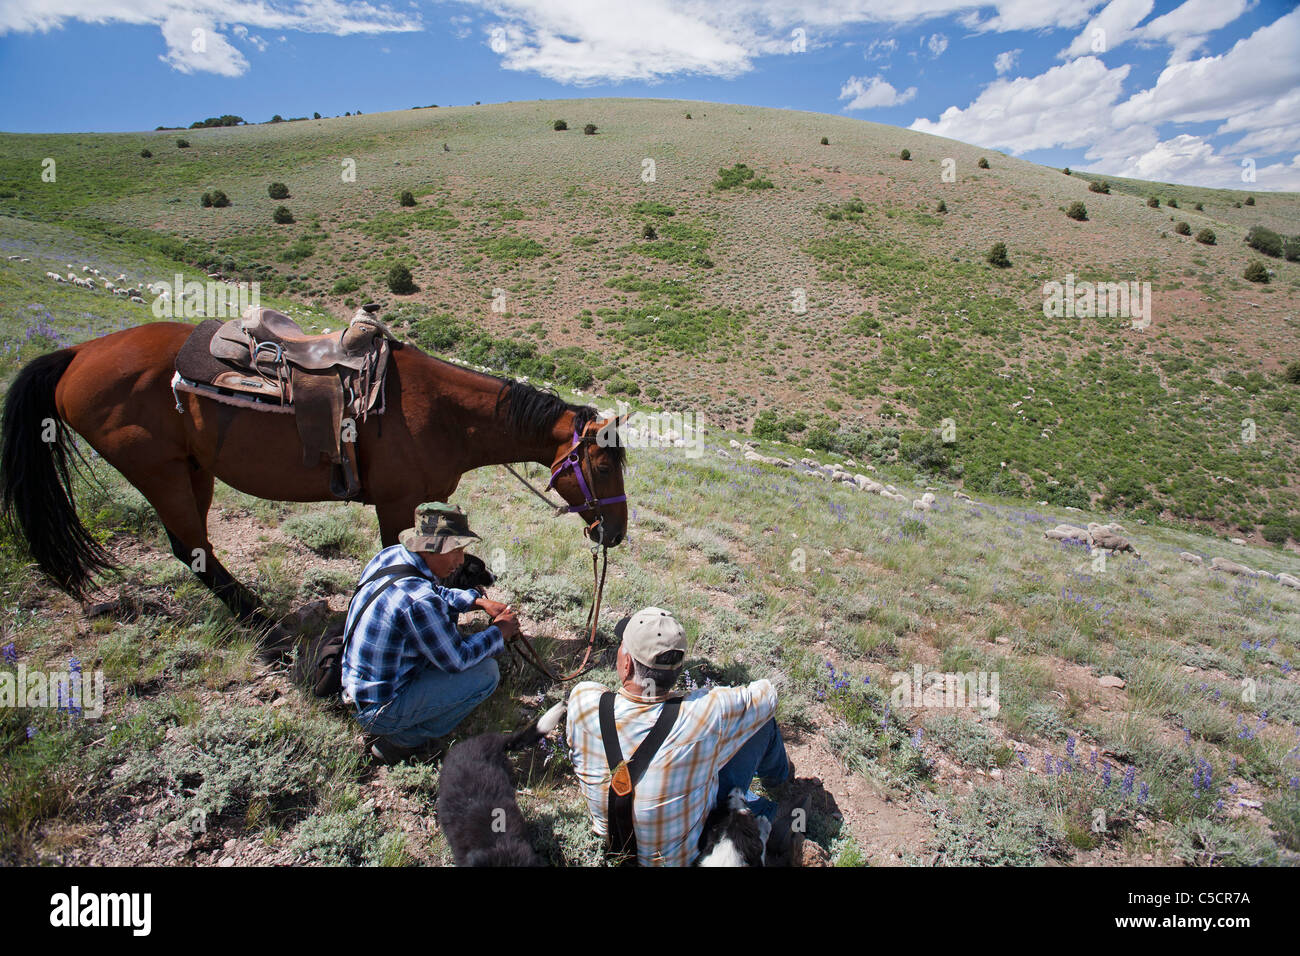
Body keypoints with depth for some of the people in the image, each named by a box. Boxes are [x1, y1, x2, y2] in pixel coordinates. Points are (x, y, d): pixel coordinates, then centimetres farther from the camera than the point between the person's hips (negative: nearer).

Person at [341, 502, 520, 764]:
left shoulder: (391, 555, -5)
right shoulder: (418, 602, -32)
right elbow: (457, 660, -19)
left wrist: (479, 601, 5)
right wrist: (499, 632, -5)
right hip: (380, 710, -9)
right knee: (486, 672, -12)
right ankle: (404, 738, 0)